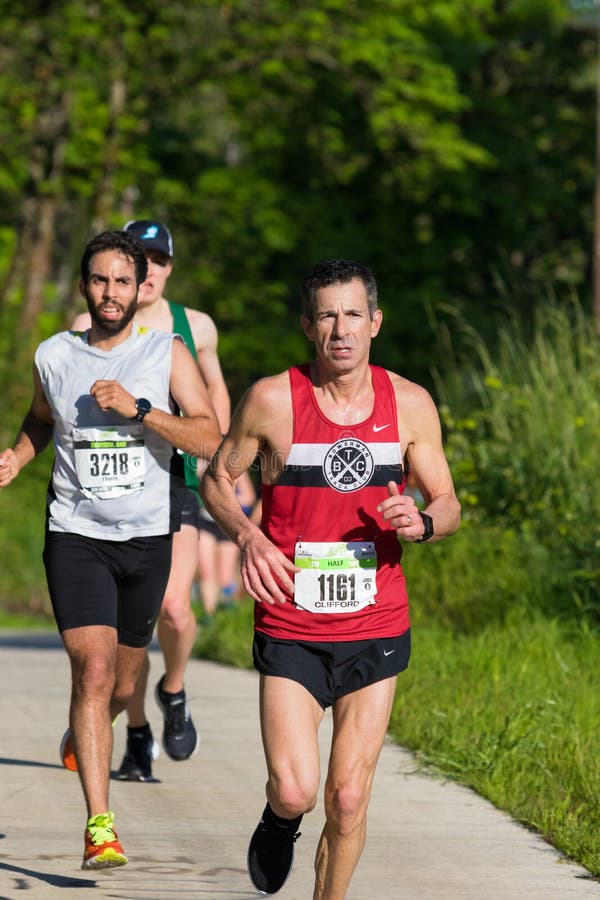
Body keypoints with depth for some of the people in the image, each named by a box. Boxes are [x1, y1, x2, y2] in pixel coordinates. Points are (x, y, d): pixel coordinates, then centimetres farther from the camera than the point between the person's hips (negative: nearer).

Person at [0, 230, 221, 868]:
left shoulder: (167, 353, -2)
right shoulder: (53, 357, 3)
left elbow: (209, 440, -10)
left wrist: (138, 409, -21)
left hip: (148, 536, 1)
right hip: (76, 533, -1)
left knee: (120, 686, 14)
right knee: (93, 669, -20)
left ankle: (81, 733, 52)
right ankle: (100, 826, -22)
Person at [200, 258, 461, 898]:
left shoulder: (410, 405, 1)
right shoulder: (272, 400, -6)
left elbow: (448, 504, 10)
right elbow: (217, 479, 7)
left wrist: (423, 524, -14)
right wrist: (246, 536, -12)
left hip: (376, 629, 2)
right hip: (290, 629, -2)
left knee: (347, 799, 1)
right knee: (295, 791, -11)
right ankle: (280, 819, 25)